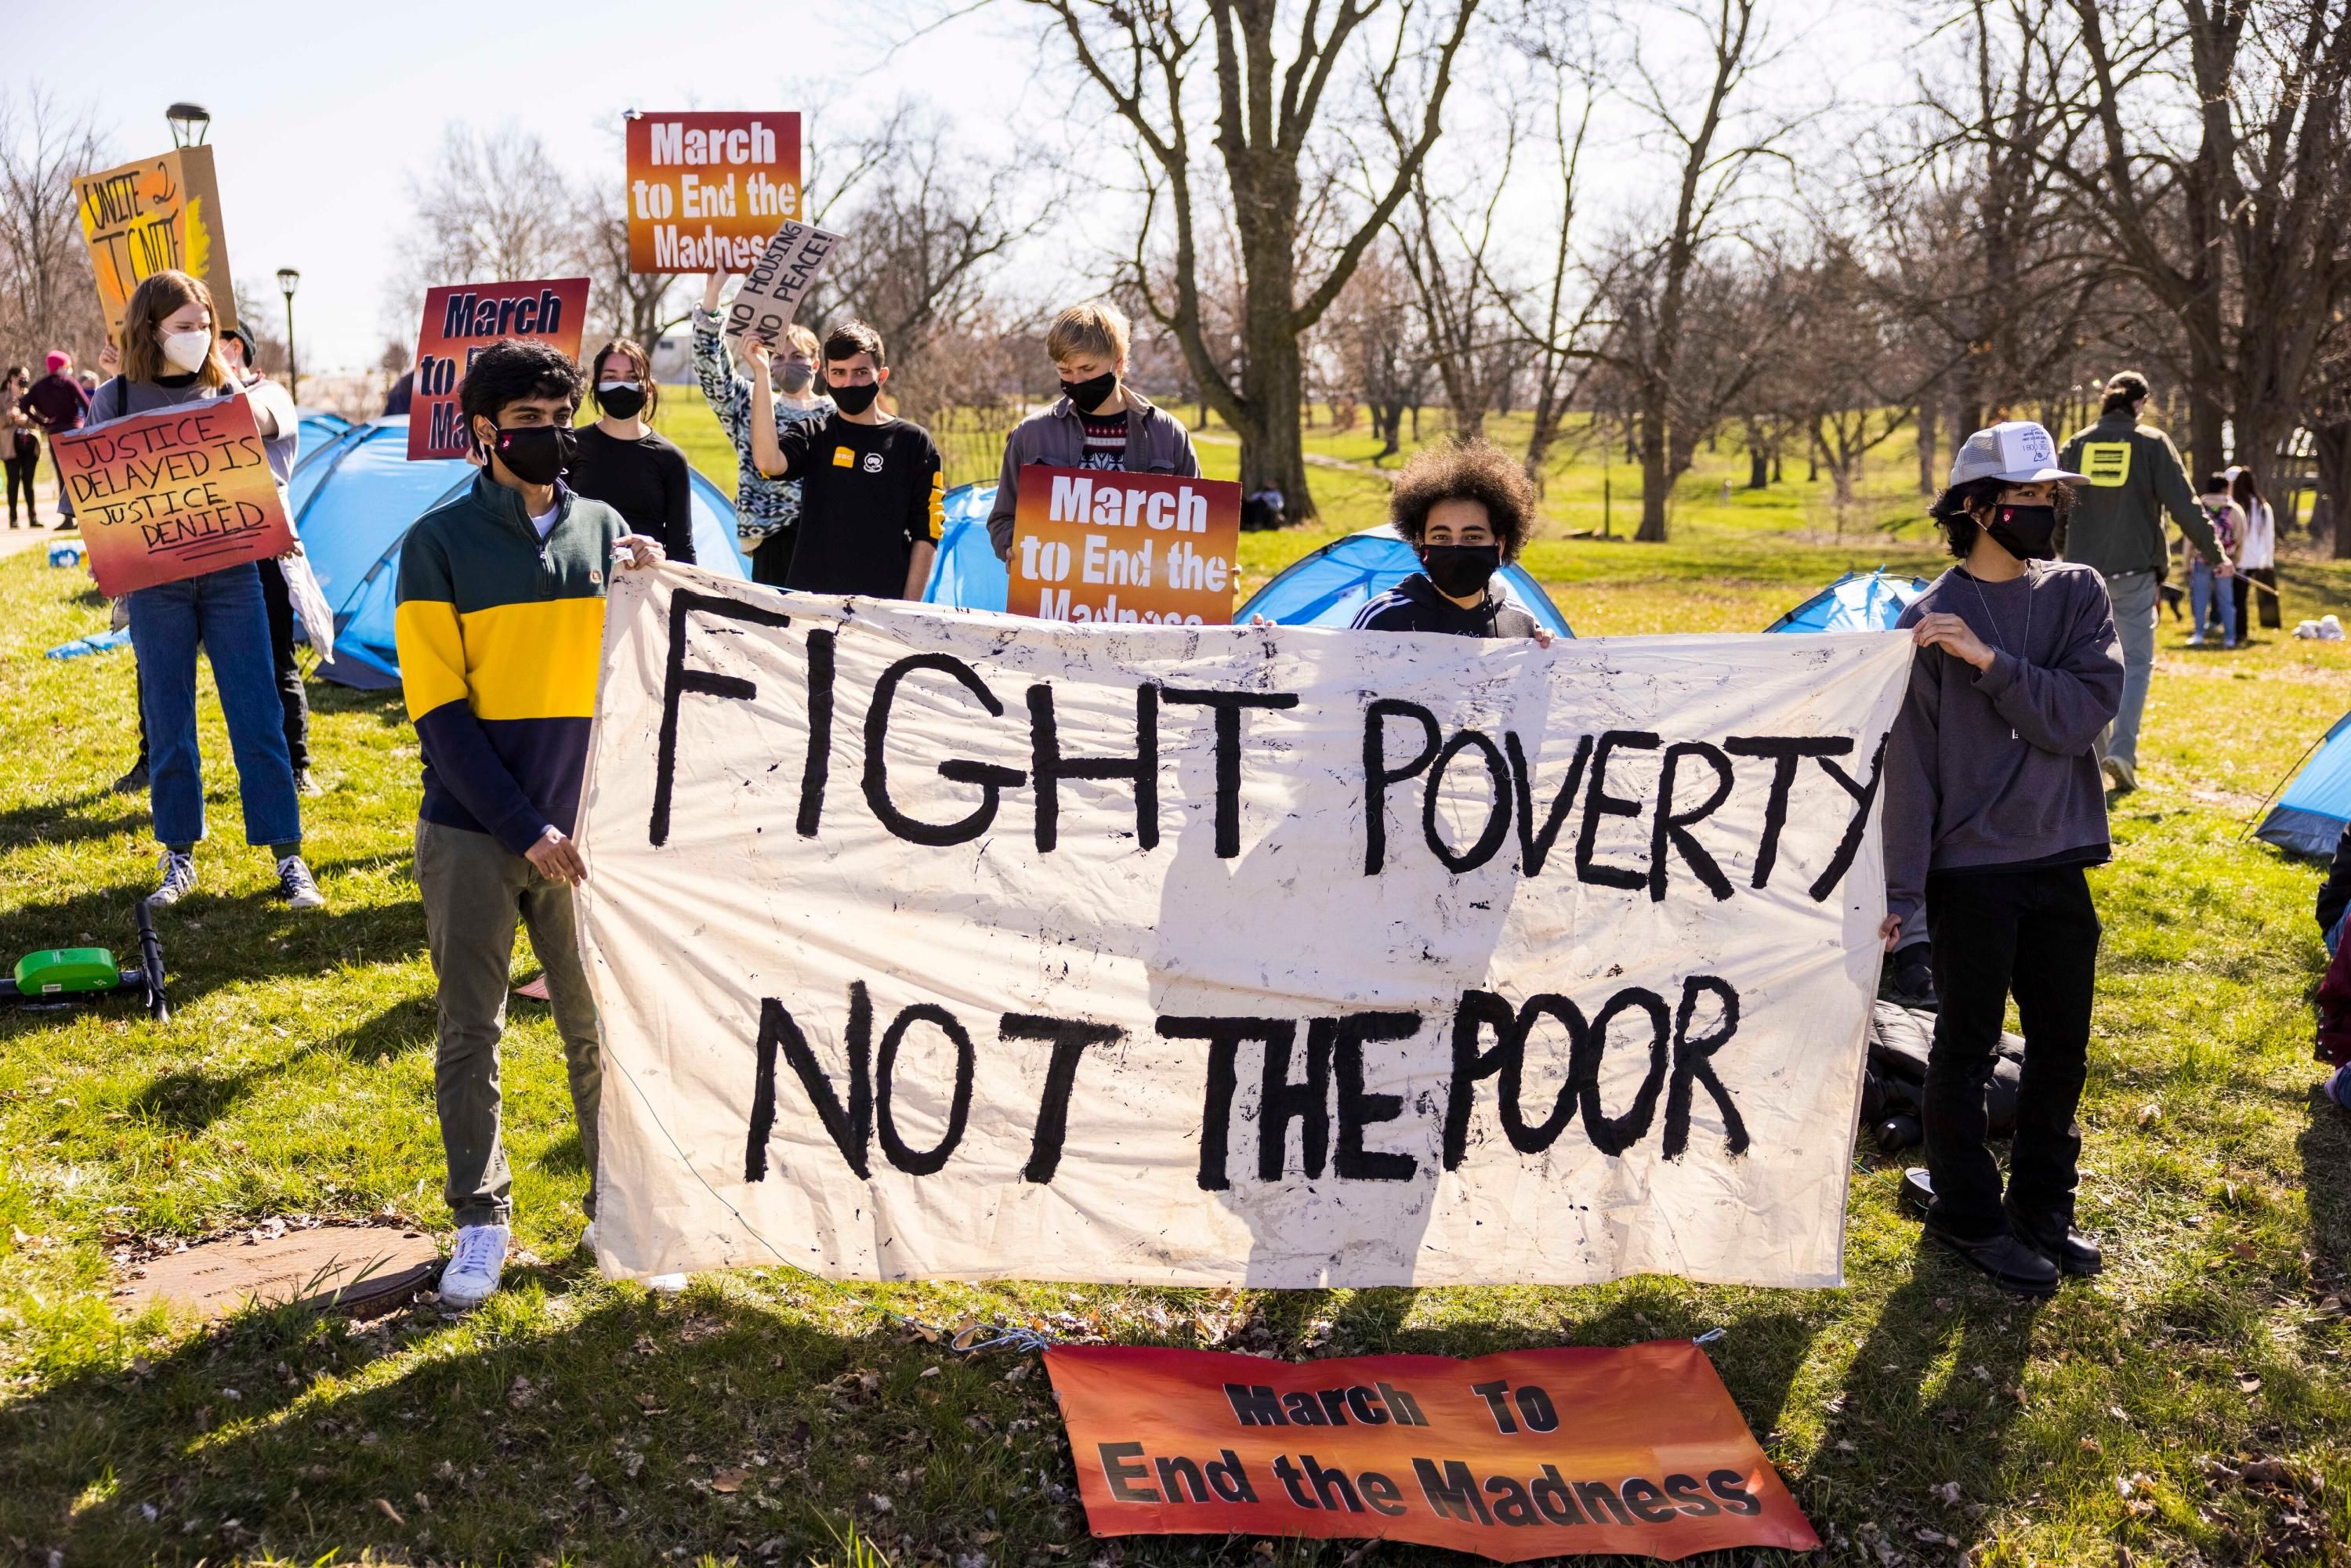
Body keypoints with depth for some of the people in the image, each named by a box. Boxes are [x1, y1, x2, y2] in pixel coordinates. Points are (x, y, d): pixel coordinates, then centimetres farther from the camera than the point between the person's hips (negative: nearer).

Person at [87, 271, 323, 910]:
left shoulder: (230, 390, 5)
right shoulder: (114, 402, 3)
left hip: (231, 573, 0)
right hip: (154, 581, 0)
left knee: (257, 717, -1)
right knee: (167, 725, 7)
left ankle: (289, 858, 5)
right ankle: (180, 858, 19)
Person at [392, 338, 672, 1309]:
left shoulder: (605, 531, 6)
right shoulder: (439, 544, -3)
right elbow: (439, 710, -7)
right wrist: (523, 828, -12)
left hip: (579, 828, 2)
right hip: (472, 831, -2)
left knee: (600, 1028, 8)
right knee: (470, 1034, 6)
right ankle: (480, 1220, 18)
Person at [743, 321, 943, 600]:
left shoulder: (913, 442, 6)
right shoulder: (811, 436, 9)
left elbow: (926, 533, 4)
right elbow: (768, 463, -13)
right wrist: (761, 372, -12)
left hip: (882, 606, -1)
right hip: (809, 597, 1)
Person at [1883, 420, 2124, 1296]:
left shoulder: (2076, 594, 3)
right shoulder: (1932, 620, -8)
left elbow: (2084, 714, -11)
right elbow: (1910, 762, -9)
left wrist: (1989, 660, -22)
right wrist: (1902, 888, -12)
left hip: (2060, 861, 4)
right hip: (1972, 866, -4)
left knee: (2062, 1043, 13)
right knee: (1968, 1047, 5)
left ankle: (2041, 1208, 30)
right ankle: (1967, 1216, 22)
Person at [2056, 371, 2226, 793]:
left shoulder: (2076, 444, 6)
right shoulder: (2153, 443, -3)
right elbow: (2184, 505, -5)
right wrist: (2215, 553, 4)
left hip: (2084, 570, 3)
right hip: (2133, 570, -3)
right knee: (2135, 662, 1)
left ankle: (2093, 755, 19)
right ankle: (2121, 752, -14)